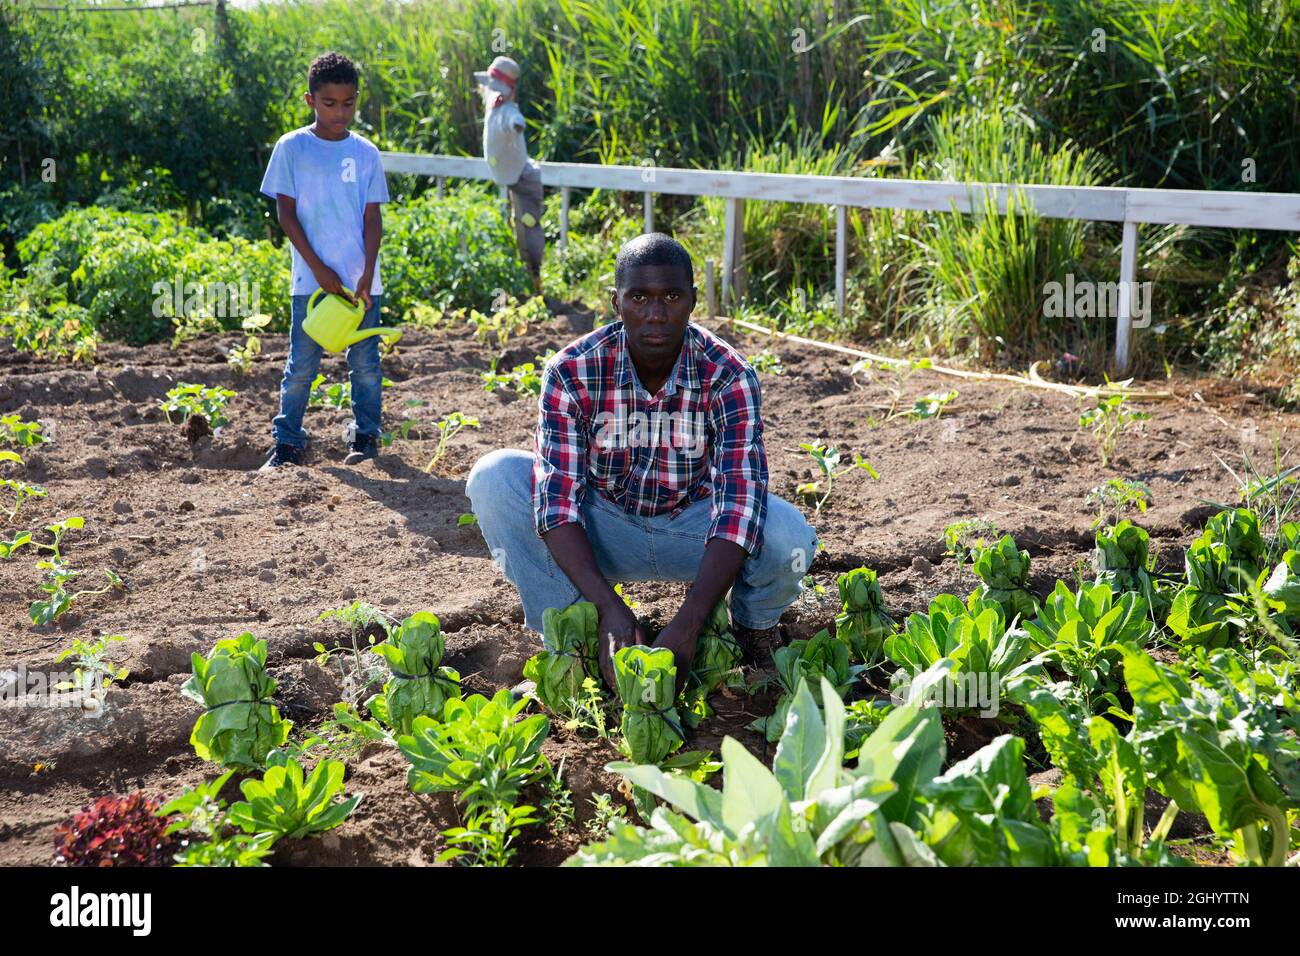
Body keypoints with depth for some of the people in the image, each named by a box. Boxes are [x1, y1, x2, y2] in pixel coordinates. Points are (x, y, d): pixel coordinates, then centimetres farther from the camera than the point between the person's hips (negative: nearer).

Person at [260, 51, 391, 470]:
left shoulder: (366, 153, 5)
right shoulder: (291, 148, -1)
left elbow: (372, 218, 4)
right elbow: (286, 213, -2)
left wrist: (367, 276, -8)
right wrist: (319, 268, -9)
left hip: (361, 281, 2)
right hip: (311, 280, -2)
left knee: (365, 362, 6)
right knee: (301, 365, 1)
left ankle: (365, 436, 19)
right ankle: (287, 443, 11)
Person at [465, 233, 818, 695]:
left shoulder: (729, 376, -22)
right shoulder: (571, 373, -20)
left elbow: (739, 502, -31)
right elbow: (558, 498, -26)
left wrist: (686, 628, -42)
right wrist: (609, 606, -41)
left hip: (693, 525, -1)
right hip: (603, 527, 1)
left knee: (790, 538, -32)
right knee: (493, 476, -24)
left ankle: (753, 625, 5)